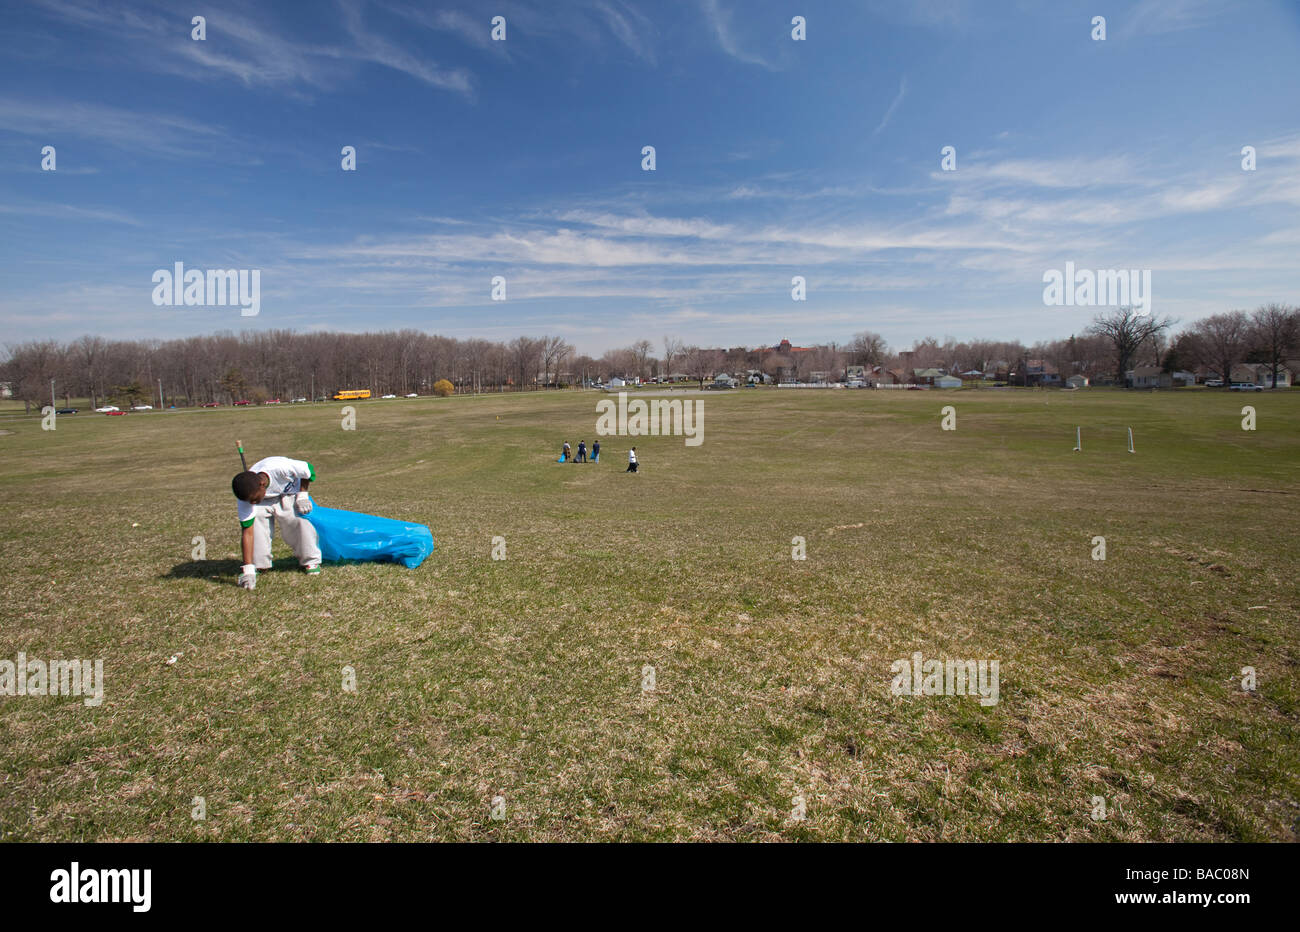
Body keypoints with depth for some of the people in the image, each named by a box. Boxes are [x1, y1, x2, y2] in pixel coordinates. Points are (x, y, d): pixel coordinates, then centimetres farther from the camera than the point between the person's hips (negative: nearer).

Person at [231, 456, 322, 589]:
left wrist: (302, 495, -22)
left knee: (300, 522, -26)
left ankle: (310, 560, -5)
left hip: (289, 492, -1)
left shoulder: (281, 468, -43)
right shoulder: (247, 494, -32)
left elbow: (309, 469, -20)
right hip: (265, 500, 1)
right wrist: (248, 569, -34)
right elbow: (247, 532, -31)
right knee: (256, 518, -27)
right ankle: (259, 564, -10)